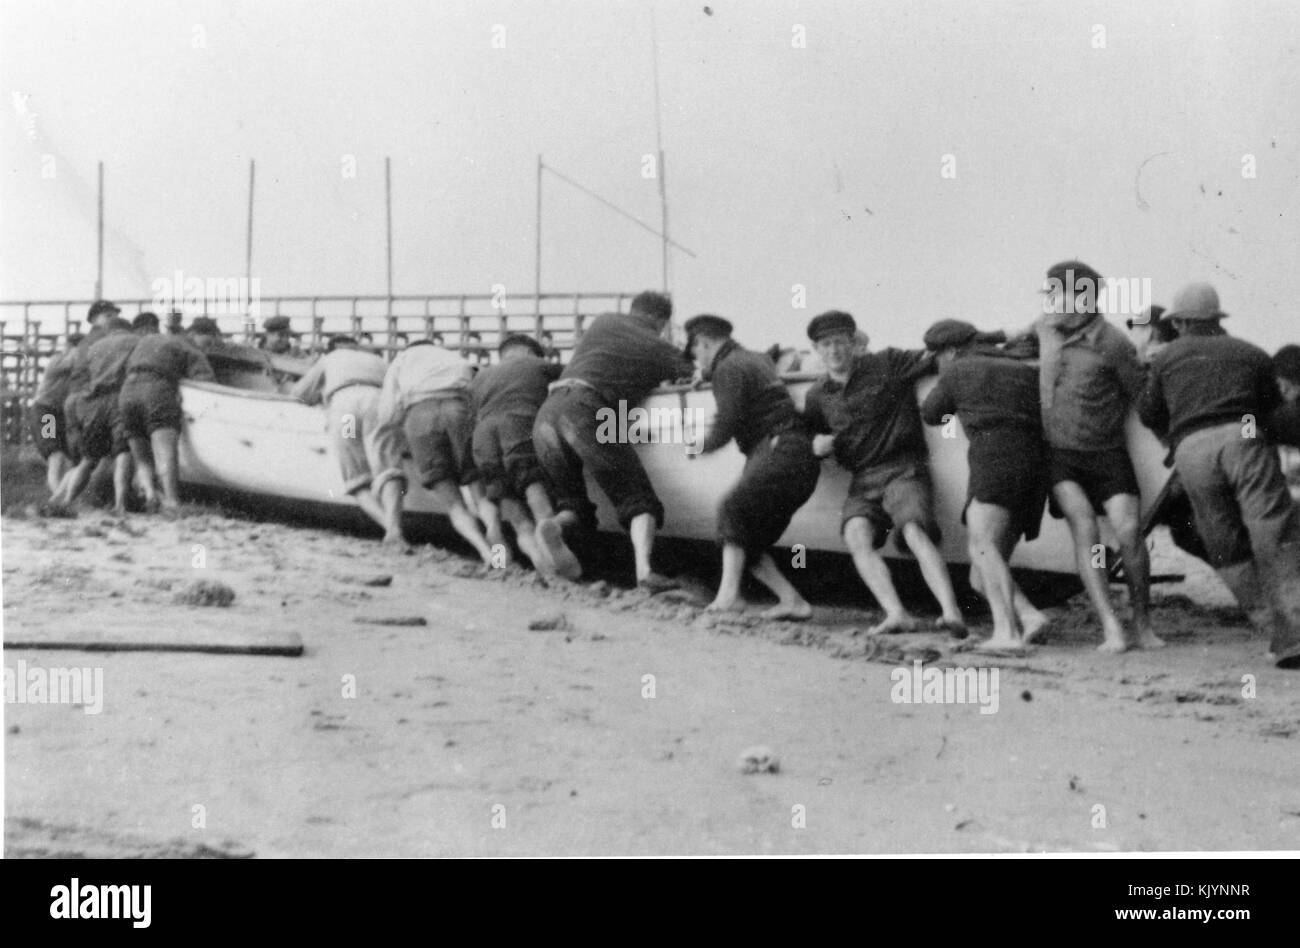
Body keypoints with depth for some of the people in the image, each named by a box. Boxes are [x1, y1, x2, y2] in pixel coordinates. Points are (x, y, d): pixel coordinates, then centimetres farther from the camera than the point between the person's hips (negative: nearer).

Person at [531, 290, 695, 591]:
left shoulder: (604, 321, 28)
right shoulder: (660, 349, 16)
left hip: (547, 411, 5)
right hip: (587, 411, -5)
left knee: (576, 508, 17)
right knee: (638, 499, -1)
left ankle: (556, 526, -17)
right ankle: (644, 569, -25)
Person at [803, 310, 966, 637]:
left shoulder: (886, 365, 1)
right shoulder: (818, 396, 13)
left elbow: (935, 358, -2)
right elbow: (810, 439, 26)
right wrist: (818, 445, 2)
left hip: (904, 470, -4)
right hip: (862, 480, 4)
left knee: (915, 532, -27)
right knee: (856, 535, -25)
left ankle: (952, 613, -40)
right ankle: (897, 615, -33)